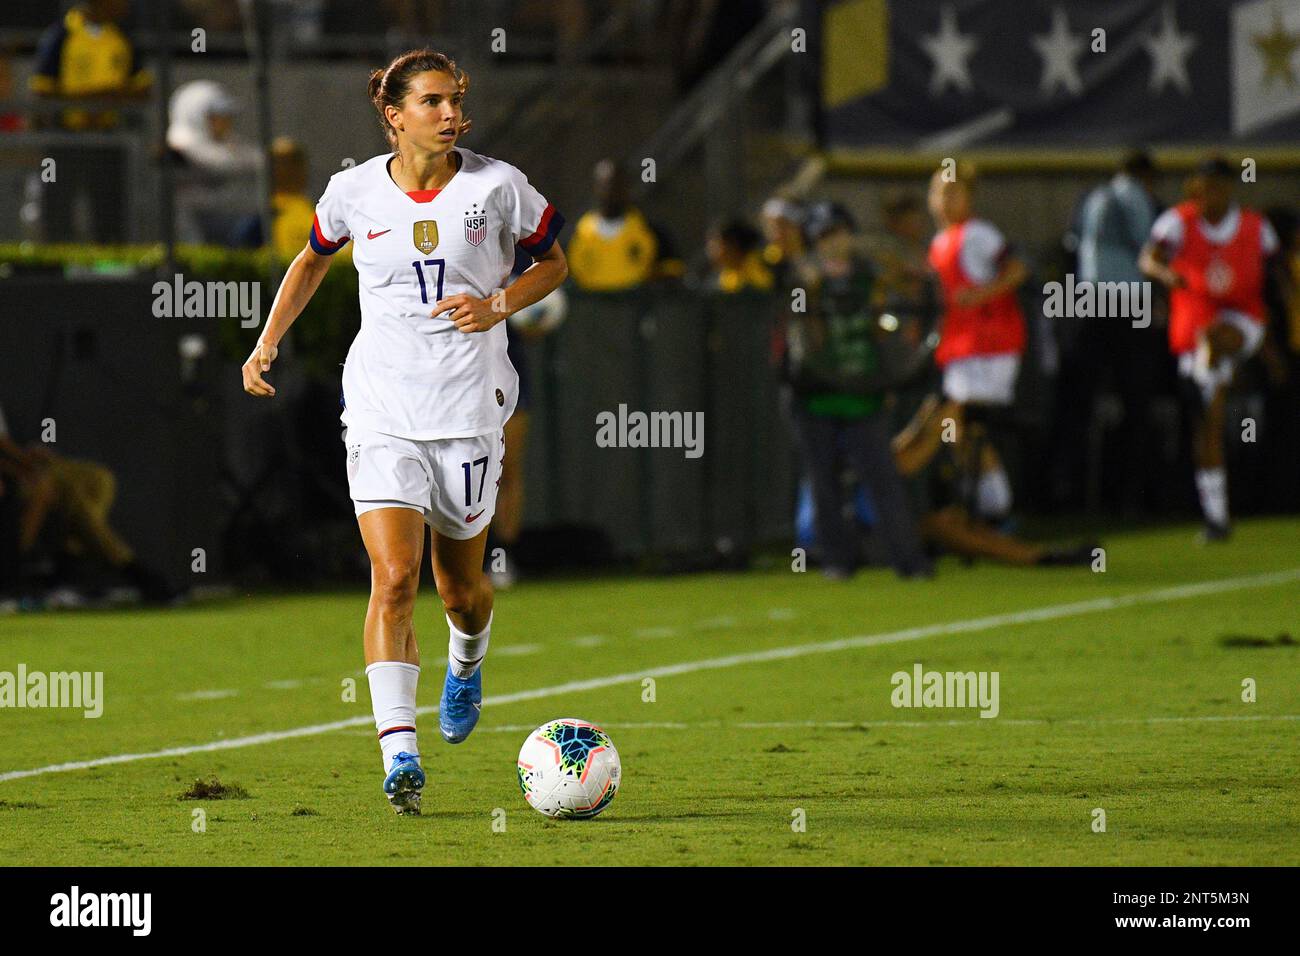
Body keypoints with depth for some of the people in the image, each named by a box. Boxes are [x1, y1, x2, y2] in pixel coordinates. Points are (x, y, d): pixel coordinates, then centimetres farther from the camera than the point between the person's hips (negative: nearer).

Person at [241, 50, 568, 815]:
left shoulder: (498, 186, -4)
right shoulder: (354, 192, 0)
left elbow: (553, 263, 9)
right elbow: (314, 260, 19)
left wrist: (499, 305, -9)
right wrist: (267, 344, 11)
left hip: (470, 407, 1)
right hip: (381, 413, -1)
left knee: (461, 587, 12)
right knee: (394, 579, -16)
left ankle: (467, 664, 50)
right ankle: (399, 756, -20)